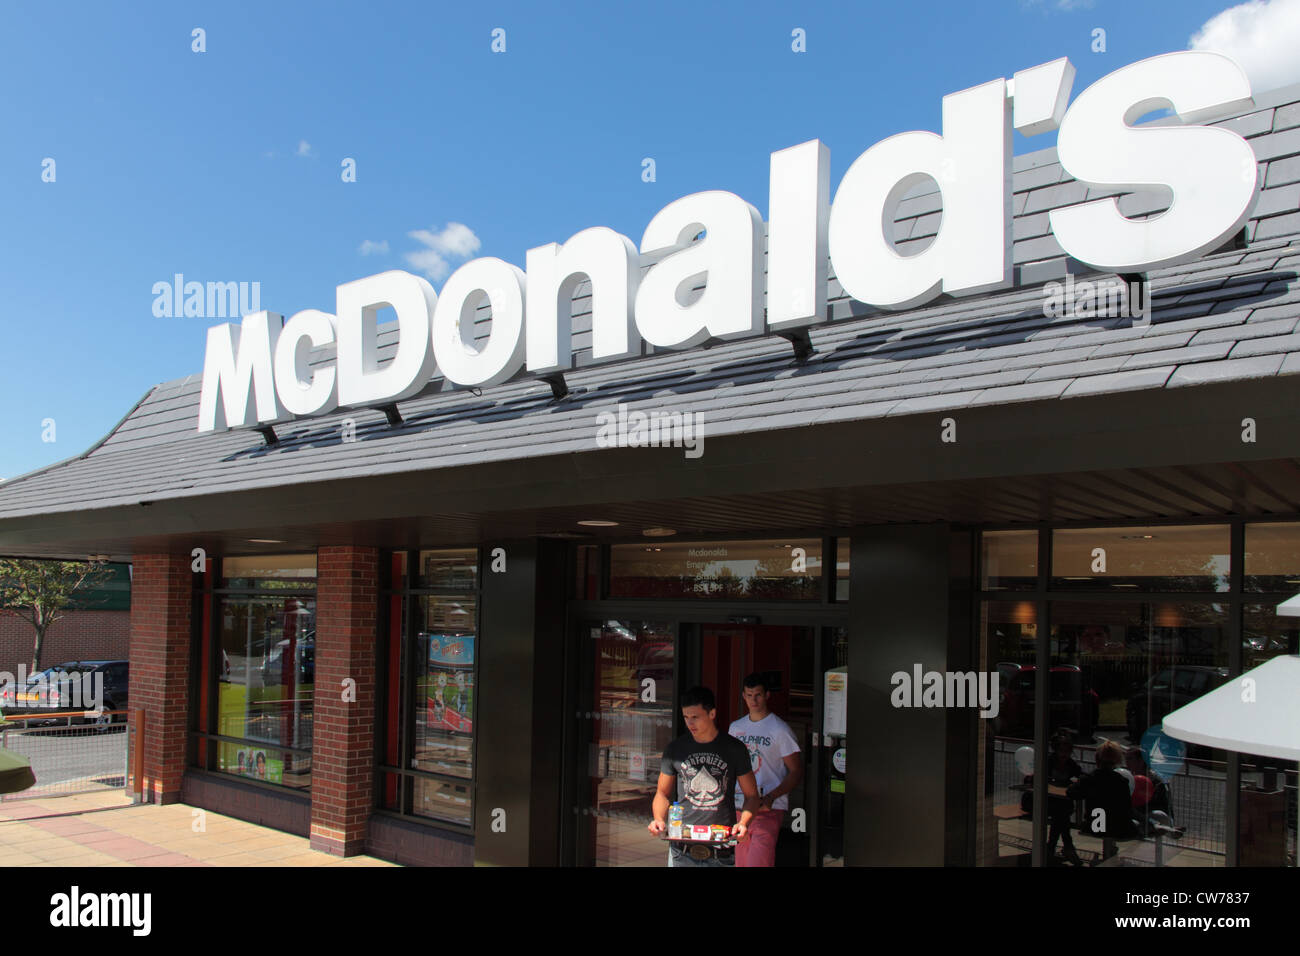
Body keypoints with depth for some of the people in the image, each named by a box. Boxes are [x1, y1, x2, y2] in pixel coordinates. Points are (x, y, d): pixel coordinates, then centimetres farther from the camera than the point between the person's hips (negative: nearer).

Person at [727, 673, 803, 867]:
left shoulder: (779, 729, -4)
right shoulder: (735, 727, 14)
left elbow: (796, 772, -5)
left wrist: (771, 797, -18)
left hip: (769, 808, -6)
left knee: (759, 861, -16)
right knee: (741, 862, 7)